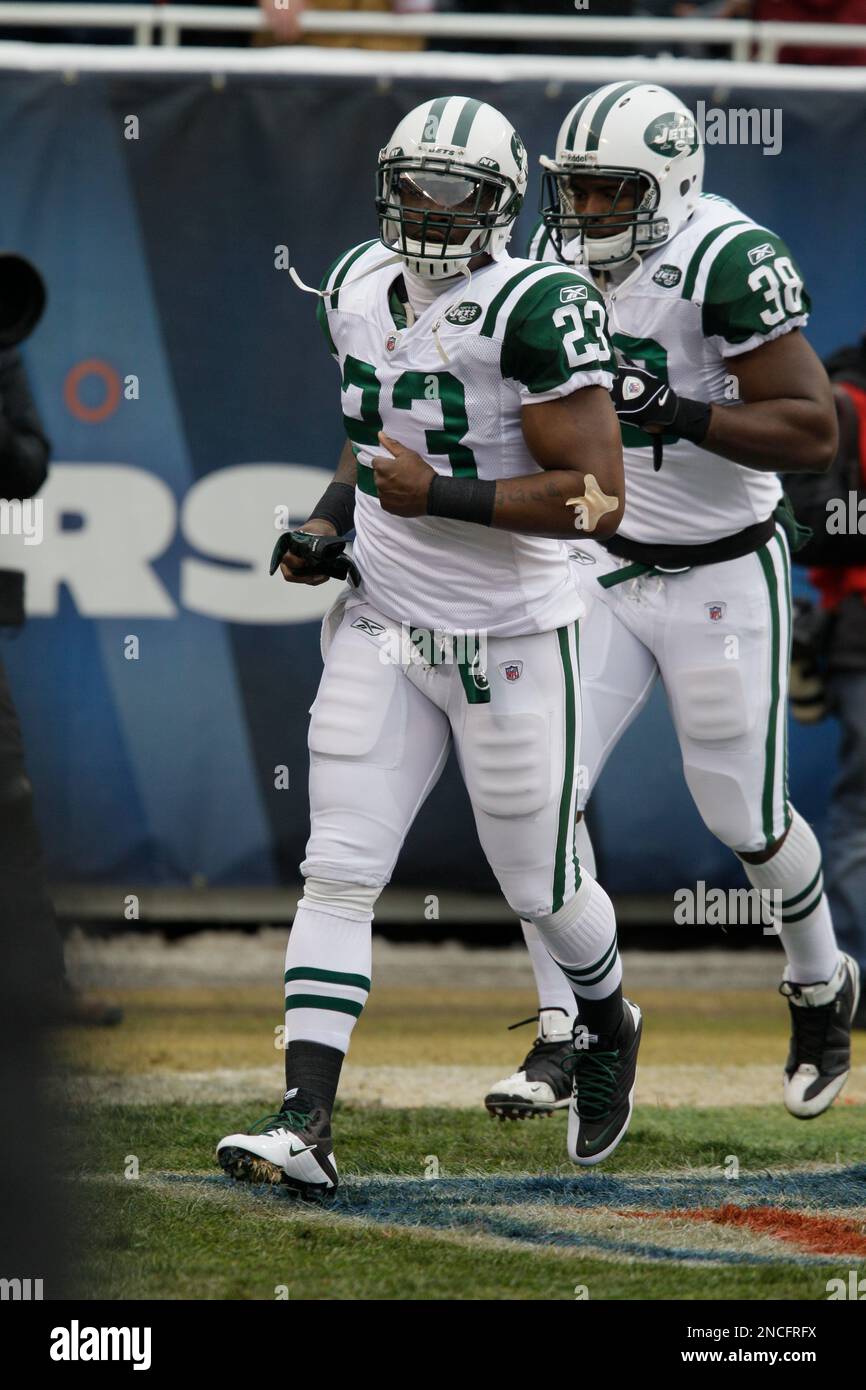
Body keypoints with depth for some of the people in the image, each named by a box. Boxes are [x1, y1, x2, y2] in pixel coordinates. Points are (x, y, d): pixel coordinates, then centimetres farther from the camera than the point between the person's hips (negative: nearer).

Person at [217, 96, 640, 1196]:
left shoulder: (536, 309, -19)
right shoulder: (359, 291, 4)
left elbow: (598, 497, -22)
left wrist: (441, 495, -25)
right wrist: (327, 520, 5)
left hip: (508, 638, -5)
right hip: (382, 623, 5)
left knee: (539, 883, 11)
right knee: (338, 872, -6)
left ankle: (608, 1027, 43)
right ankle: (303, 1127, -11)